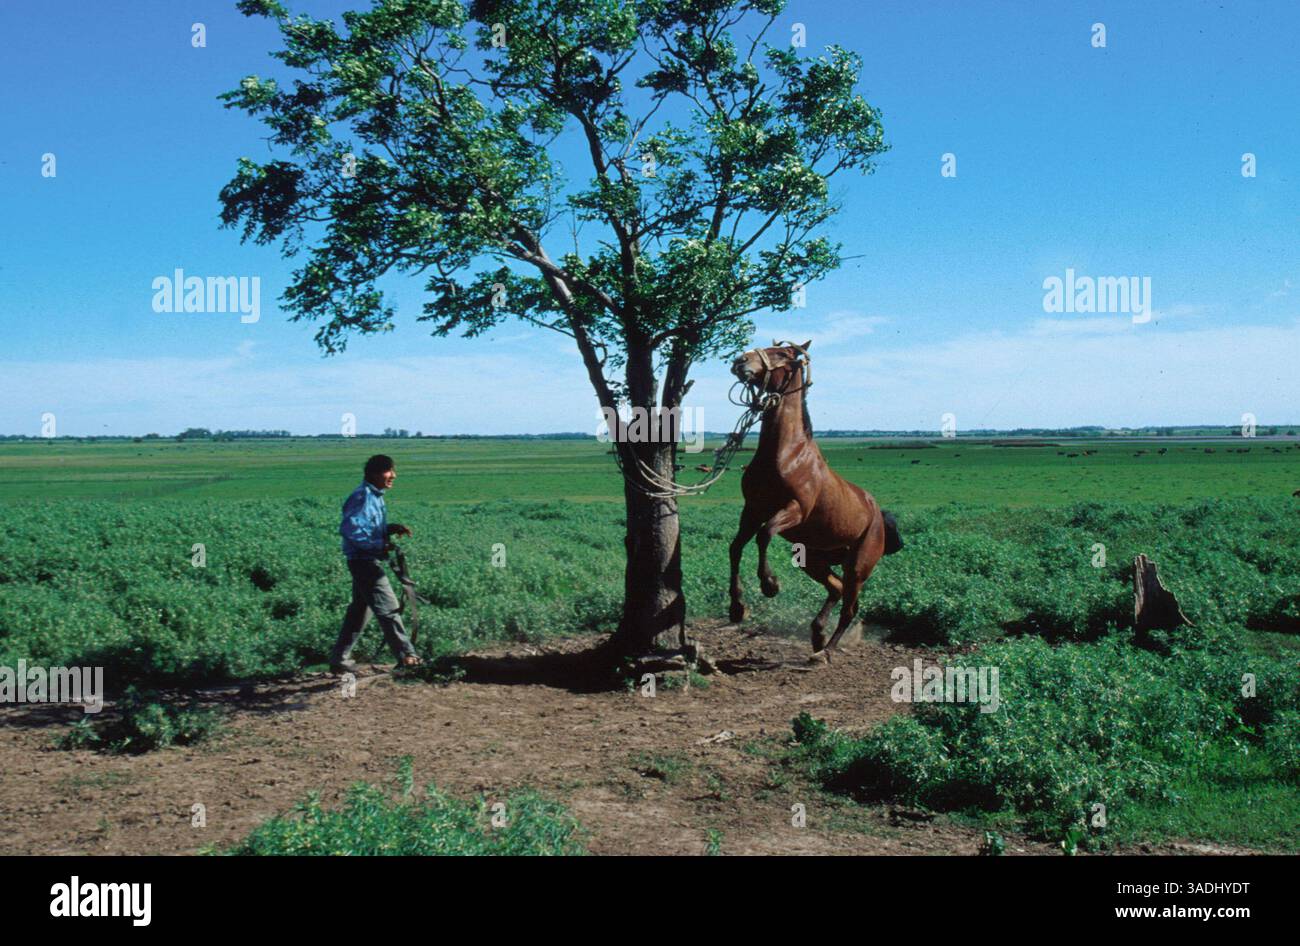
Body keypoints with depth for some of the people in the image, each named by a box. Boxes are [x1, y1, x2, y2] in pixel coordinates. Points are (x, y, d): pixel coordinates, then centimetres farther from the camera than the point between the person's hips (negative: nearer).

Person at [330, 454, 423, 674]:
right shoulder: (363, 497, -17)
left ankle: (339, 660, 22)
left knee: (359, 610, 15)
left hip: (368, 561, 10)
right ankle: (406, 655, -1)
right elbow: (349, 529, -24)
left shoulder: (375, 497, 13)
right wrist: (379, 545, -24)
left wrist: (391, 528, 5)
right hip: (363, 561, -10)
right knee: (388, 608, -6)